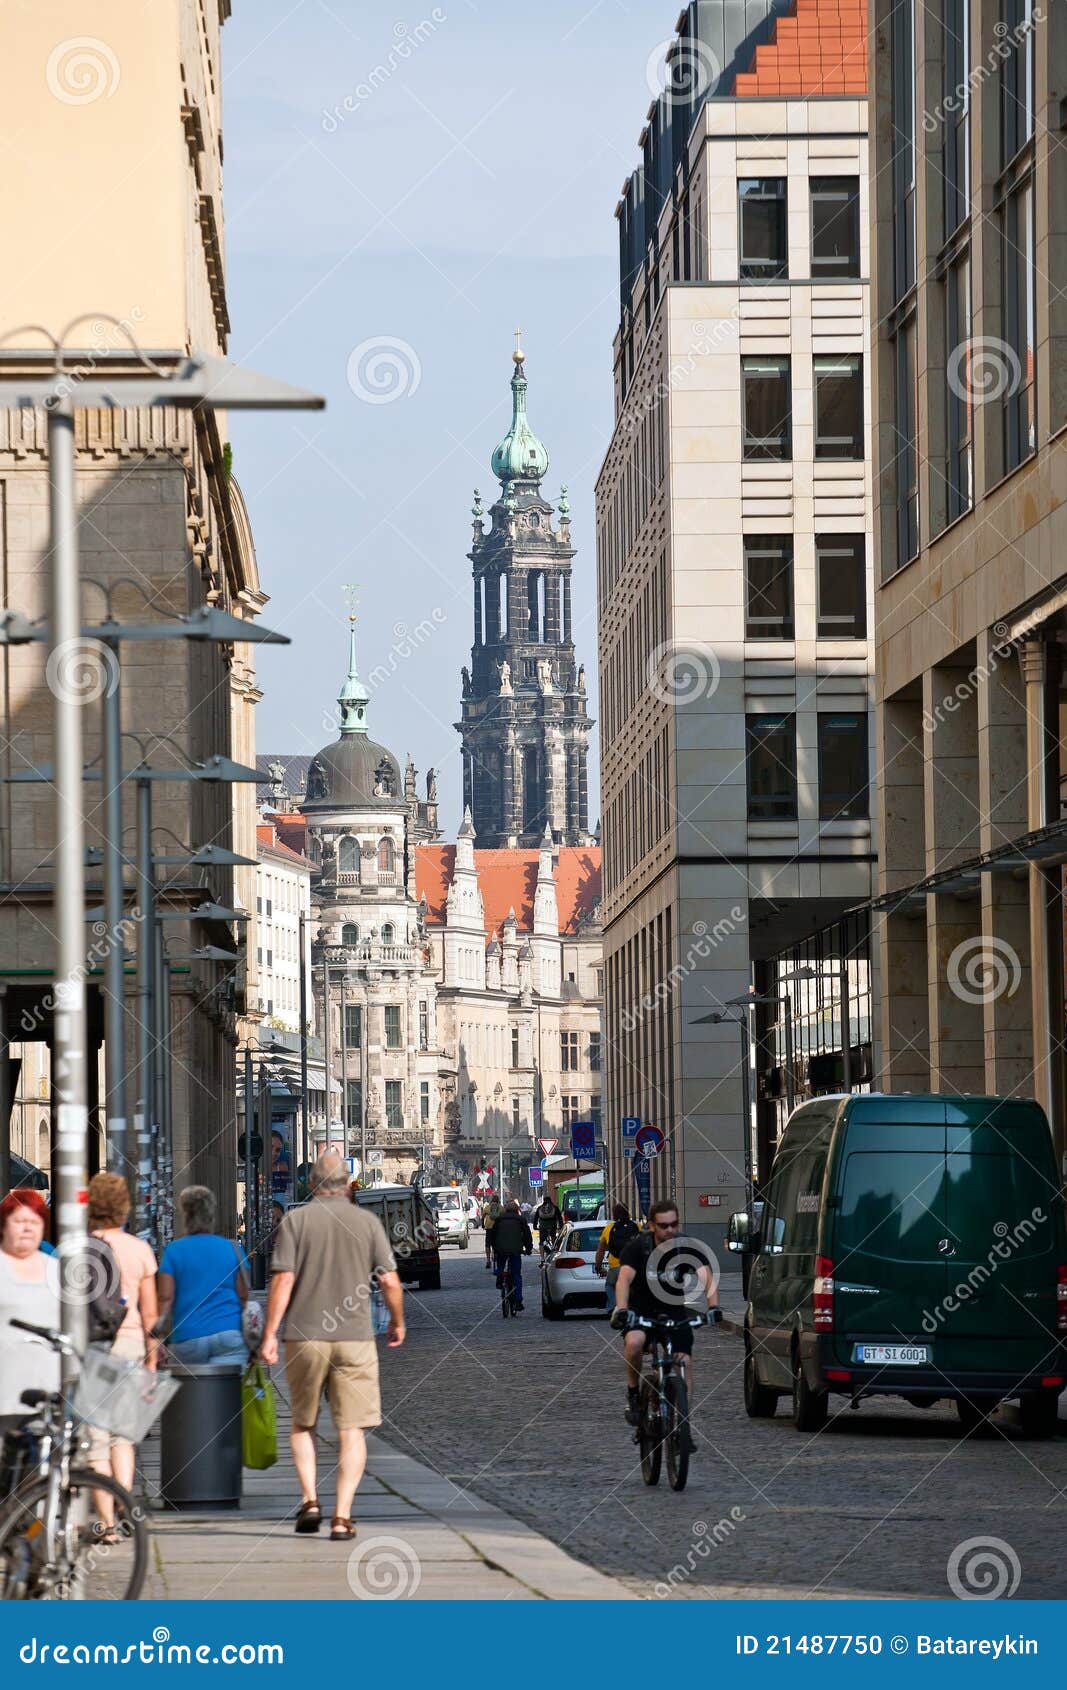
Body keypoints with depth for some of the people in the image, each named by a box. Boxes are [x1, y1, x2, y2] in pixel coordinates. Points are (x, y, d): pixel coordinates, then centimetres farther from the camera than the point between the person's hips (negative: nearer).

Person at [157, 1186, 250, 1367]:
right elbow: (243, 1296, 10)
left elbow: (166, 1298, -2)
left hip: (188, 1337, -1)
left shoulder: (174, 1250, 2)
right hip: (230, 1335, 1)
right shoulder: (232, 1248, 8)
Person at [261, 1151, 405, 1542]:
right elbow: (389, 1281, 1)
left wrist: (270, 1334, -5)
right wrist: (397, 1322, 18)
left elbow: (283, 1279, -8)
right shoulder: (368, 1221, 2)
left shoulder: (295, 1220, -1)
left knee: (302, 1424, 18)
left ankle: (310, 1499, 4)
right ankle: (342, 1516, -5)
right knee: (351, 1430, 3)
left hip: (304, 1337, 0)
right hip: (354, 1336, 0)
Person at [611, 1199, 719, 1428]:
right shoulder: (638, 1247, -16)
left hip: (675, 1311, 2)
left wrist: (713, 1307, -43)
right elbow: (624, 1279, -29)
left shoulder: (688, 1247, -11)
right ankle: (633, 1393, -9)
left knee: (684, 1362, -14)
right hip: (641, 1311, -2)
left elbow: (707, 1277, -24)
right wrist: (621, 1310, -48)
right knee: (634, 1342, -32)